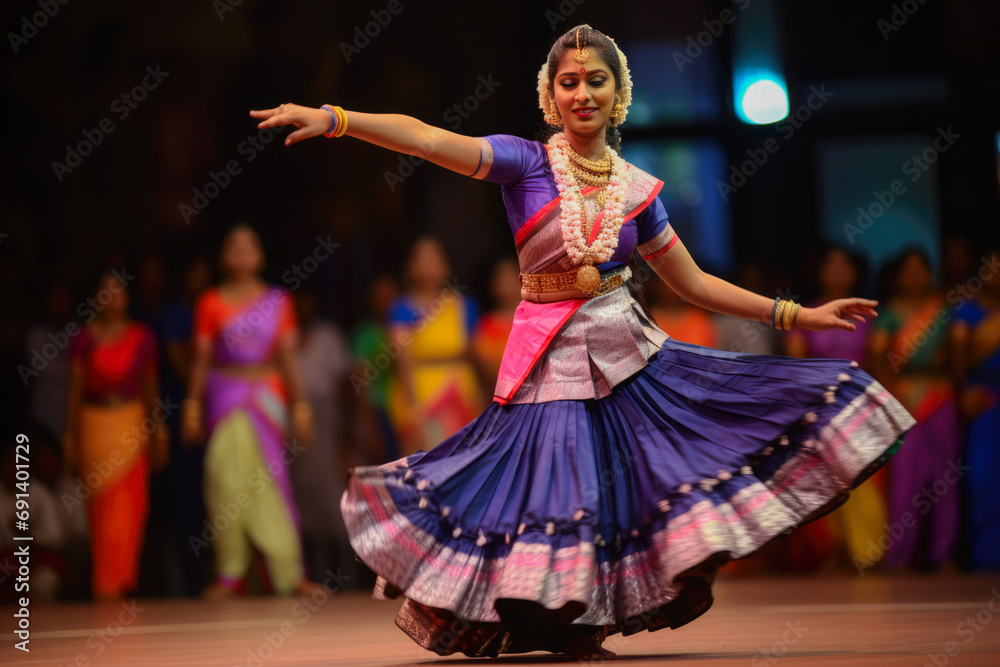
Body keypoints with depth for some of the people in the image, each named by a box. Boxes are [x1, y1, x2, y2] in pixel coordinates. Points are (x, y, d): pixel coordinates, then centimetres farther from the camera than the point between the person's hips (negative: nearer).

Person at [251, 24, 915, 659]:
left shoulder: (638, 188, 8)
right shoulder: (525, 162, -4)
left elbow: (693, 282, 14)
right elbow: (424, 138, -17)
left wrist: (797, 314, 12)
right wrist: (333, 118, -30)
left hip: (629, 352, 4)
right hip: (554, 359, -4)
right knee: (561, 503, -8)